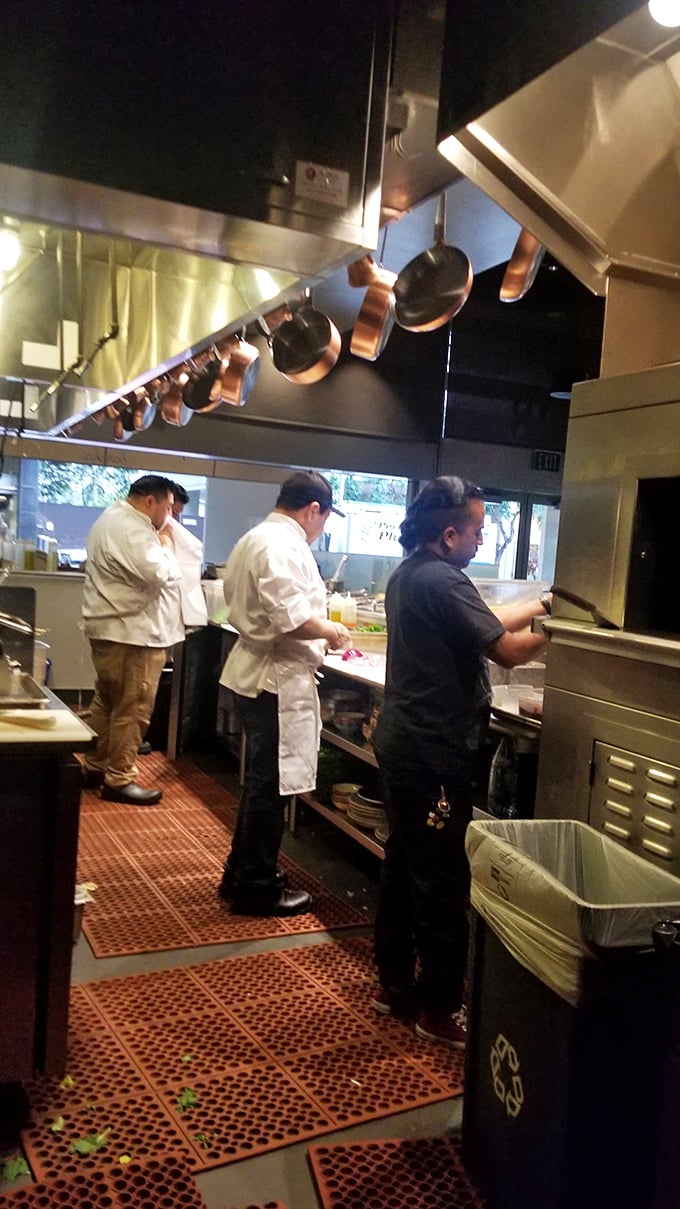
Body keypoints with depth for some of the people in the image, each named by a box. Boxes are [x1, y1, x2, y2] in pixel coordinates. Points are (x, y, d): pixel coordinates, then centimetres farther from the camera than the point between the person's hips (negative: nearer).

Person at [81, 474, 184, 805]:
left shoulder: (115, 519, 16)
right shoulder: (131, 528, -20)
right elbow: (161, 574, -26)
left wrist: (158, 541, 10)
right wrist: (166, 542, -9)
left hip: (113, 629, 11)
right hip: (132, 633, -11)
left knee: (108, 702, 18)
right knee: (132, 708, -3)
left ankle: (96, 766, 29)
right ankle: (119, 780, 4)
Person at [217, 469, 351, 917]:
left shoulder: (255, 539, 15)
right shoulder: (283, 545, -19)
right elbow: (291, 619, -28)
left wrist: (318, 630, 17)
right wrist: (331, 631, -10)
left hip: (257, 671, 11)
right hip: (276, 679, -11)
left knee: (262, 782, 20)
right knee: (270, 786, 1)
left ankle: (241, 874, 32)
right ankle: (256, 888, 14)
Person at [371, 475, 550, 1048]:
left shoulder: (408, 575, 11)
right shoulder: (442, 582, -20)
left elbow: (483, 622, 16)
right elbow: (506, 649, -20)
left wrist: (541, 605, 14)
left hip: (402, 743, 10)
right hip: (434, 754, -10)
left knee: (404, 867, 18)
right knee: (443, 882, 1)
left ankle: (395, 983, 30)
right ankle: (441, 1009, 13)